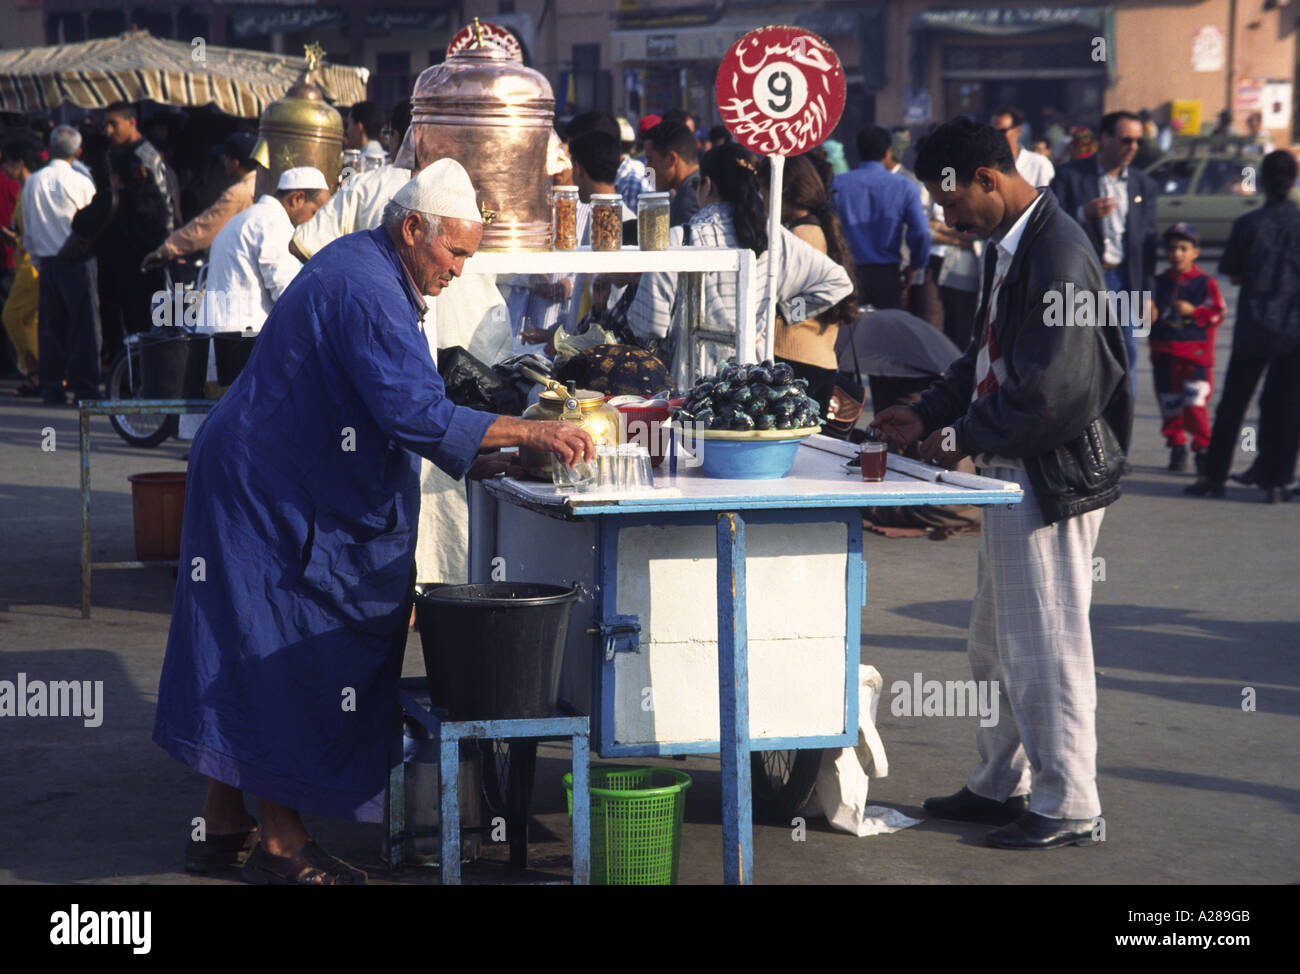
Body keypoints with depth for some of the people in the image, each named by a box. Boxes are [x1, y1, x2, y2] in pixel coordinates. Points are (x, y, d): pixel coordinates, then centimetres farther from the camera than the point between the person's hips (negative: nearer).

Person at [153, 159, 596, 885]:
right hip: (276, 498, -11)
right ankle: (282, 845, 0)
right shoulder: (367, 291, -22)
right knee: (287, 658, -6)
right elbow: (418, 414, -31)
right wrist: (531, 433, -29)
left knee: (244, 656, 13)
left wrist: (480, 460, 14)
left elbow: (397, 406, 21)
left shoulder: (364, 271, 13)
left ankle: (224, 824, 19)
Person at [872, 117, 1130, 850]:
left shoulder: (1056, 253, -20)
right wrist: (929, 414, 10)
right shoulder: (1011, 247, 12)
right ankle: (1004, 785, 31)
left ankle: (1067, 807, 7)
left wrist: (967, 437, -15)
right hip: (1013, 474, 10)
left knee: (1046, 646, -2)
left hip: (1054, 476, -10)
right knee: (997, 645, 19)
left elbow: (1051, 387, -25)